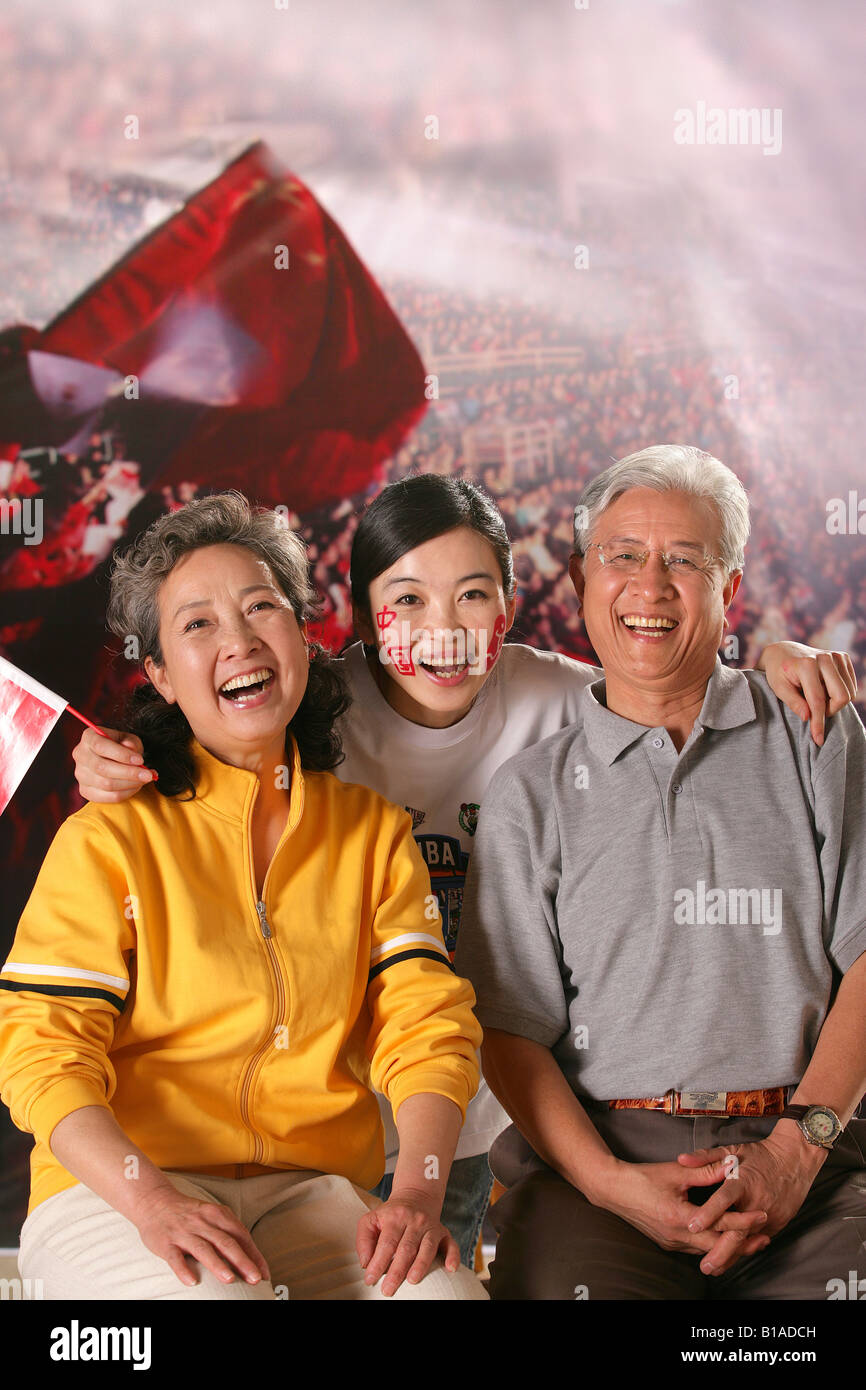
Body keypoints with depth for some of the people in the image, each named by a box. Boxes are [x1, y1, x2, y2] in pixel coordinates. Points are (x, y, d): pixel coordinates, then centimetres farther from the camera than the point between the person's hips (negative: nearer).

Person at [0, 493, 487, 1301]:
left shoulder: (374, 831, 12)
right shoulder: (109, 838, 0)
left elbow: (426, 1022, 4)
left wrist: (417, 1188, -15)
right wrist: (152, 1200, -24)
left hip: (311, 1190, 3)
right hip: (116, 1192, -2)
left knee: (445, 1291, -26)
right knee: (224, 1294, -34)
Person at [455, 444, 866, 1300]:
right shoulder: (531, 793, 11)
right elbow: (511, 1029, 6)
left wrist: (795, 1149, -7)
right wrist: (609, 1181, -10)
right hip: (599, 1151, 0)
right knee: (563, 1281, -29)